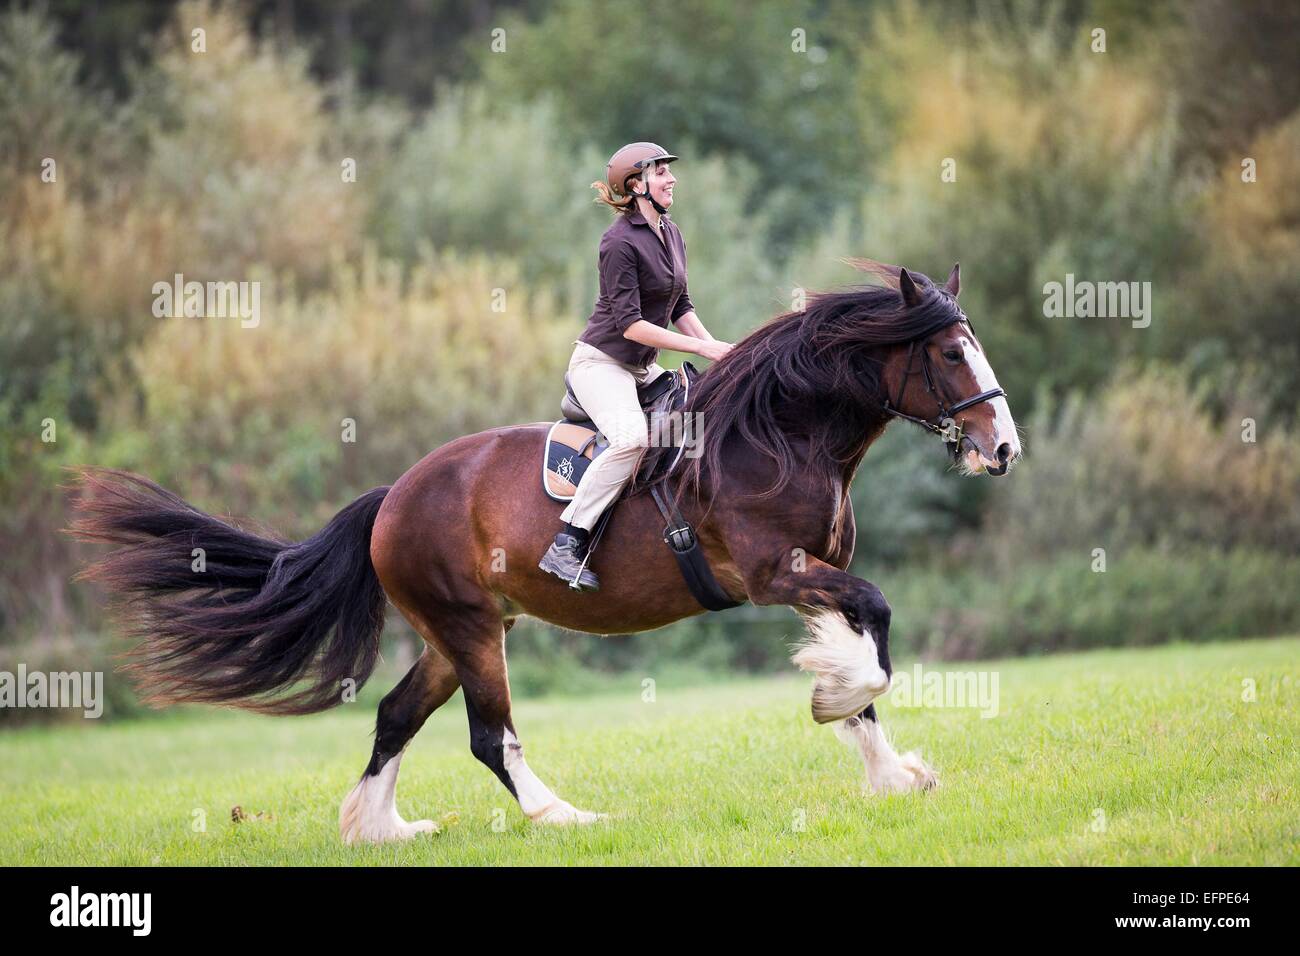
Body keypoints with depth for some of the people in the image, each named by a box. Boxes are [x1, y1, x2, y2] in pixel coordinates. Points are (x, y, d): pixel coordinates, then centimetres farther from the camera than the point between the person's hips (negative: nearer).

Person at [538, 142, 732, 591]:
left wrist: (714, 345, -2)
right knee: (632, 438, -32)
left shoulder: (671, 234, 9)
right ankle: (565, 547, -31)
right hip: (602, 362, -9)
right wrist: (701, 348, -23)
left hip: (643, 367, 9)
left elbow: (681, 307, 15)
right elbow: (629, 323, -22)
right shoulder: (620, 242, -18)